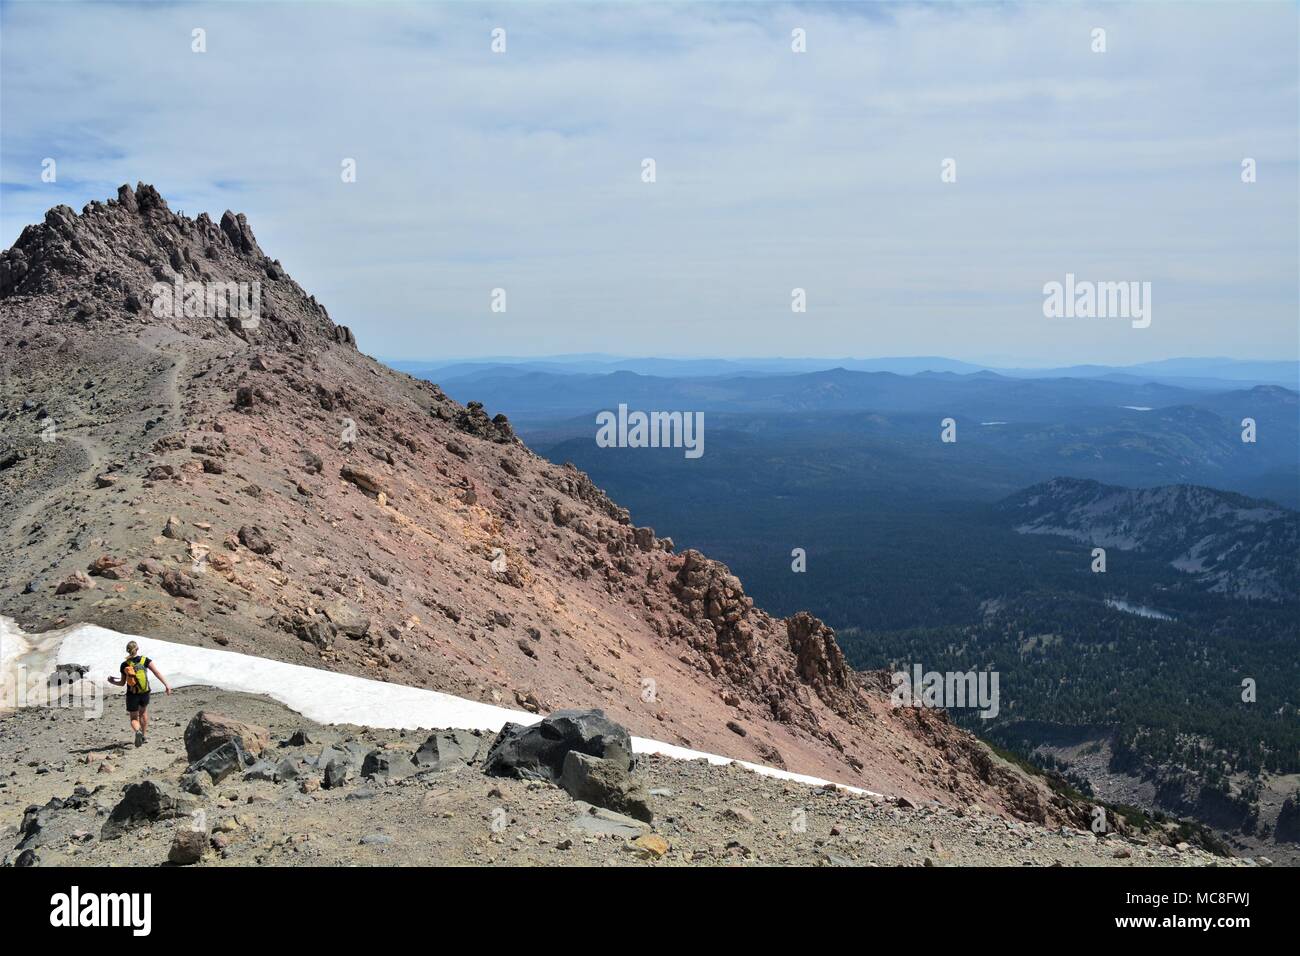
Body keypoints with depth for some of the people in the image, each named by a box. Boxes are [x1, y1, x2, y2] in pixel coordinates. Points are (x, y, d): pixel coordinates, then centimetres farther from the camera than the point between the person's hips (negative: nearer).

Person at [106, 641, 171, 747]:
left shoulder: (125, 665, -5)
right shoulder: (145, 660, -6)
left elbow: (122, 683, 1)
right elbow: (156, 672, -13)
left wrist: (112, 681, 17)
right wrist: (166, 684, -13)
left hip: (132, 695, -1)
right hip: (145, 694, 1)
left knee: (134, 718, 9)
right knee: (143, 712, 28)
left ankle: (138, 731, -24)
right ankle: (143, 736, 31)